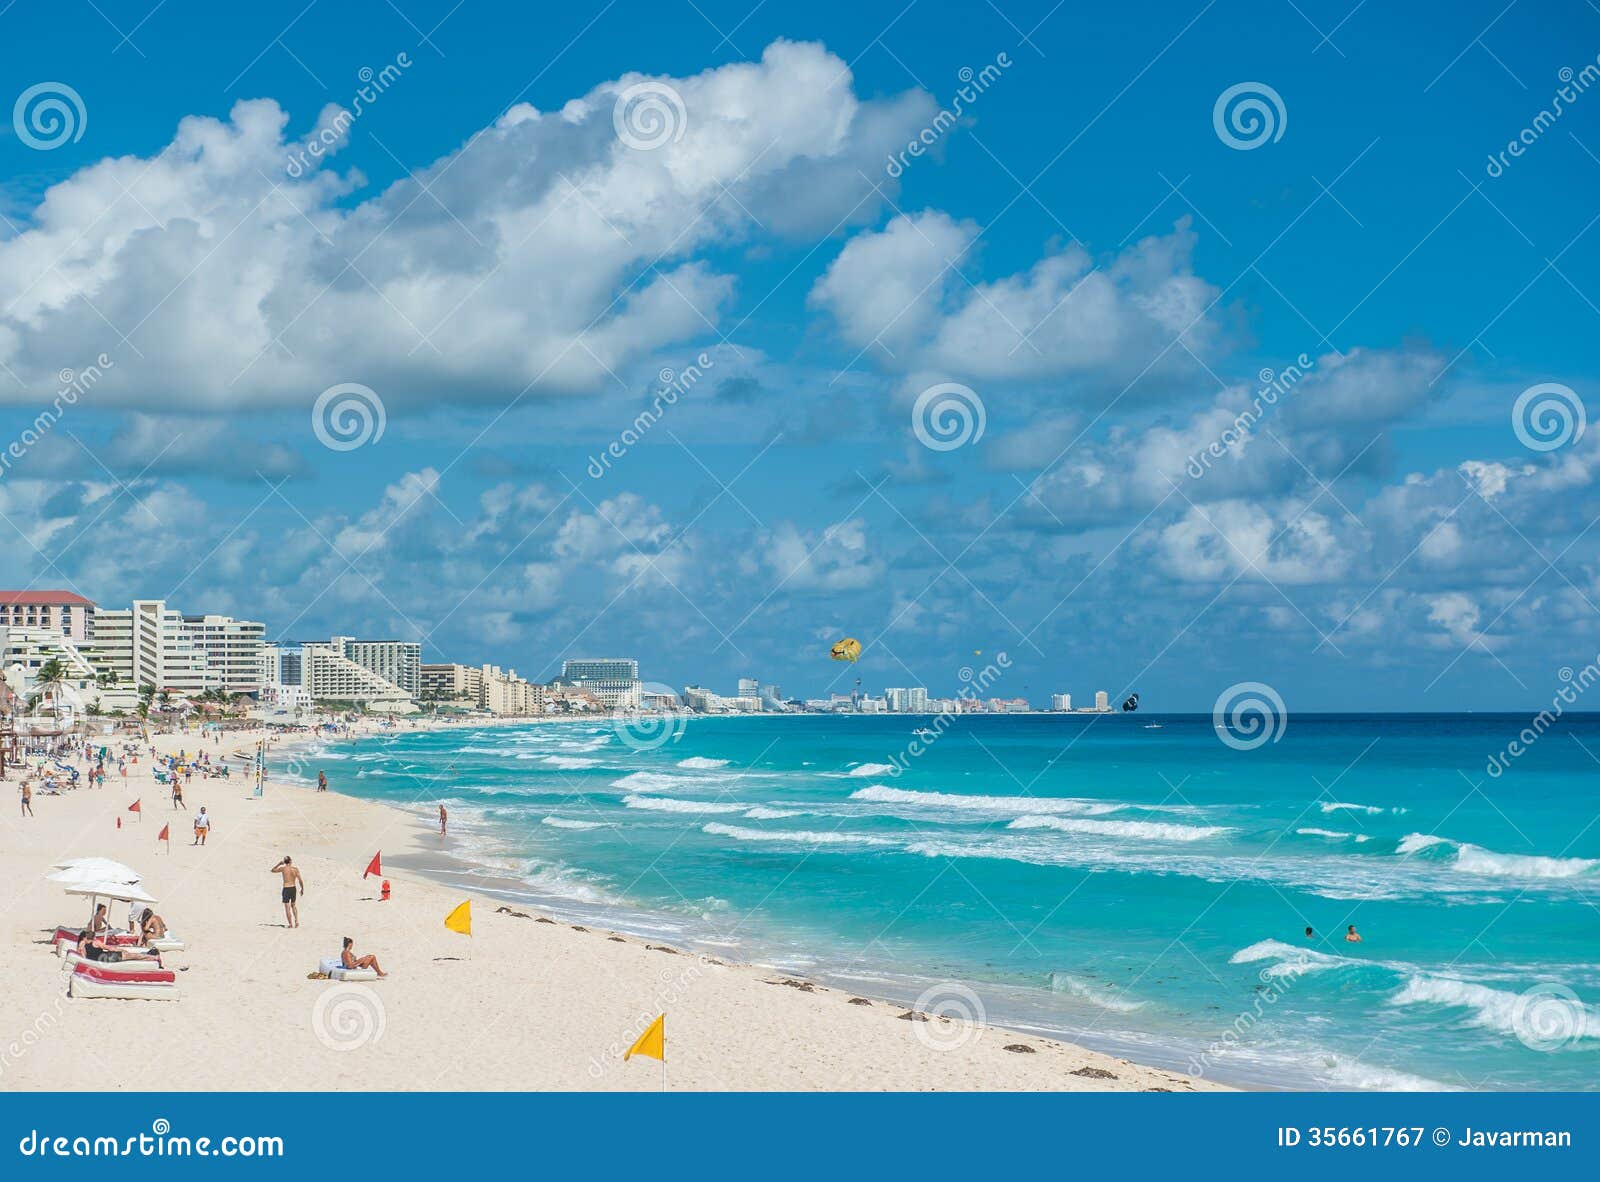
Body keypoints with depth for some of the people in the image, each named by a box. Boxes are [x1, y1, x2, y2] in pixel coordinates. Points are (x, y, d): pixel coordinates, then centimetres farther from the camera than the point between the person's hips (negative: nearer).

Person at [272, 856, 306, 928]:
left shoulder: (283, 868, -7)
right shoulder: (295, 869, -4)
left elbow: (273, 870, 10)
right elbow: (300, 880, -6)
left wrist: (279, 864, 16)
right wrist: (302, 888, 7)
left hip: (286, 889, -3)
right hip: (293, 888, 3)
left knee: (287, 907, 4)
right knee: (293, 905, 24)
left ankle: (290, 924, 3)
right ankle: (296, 921, 13)